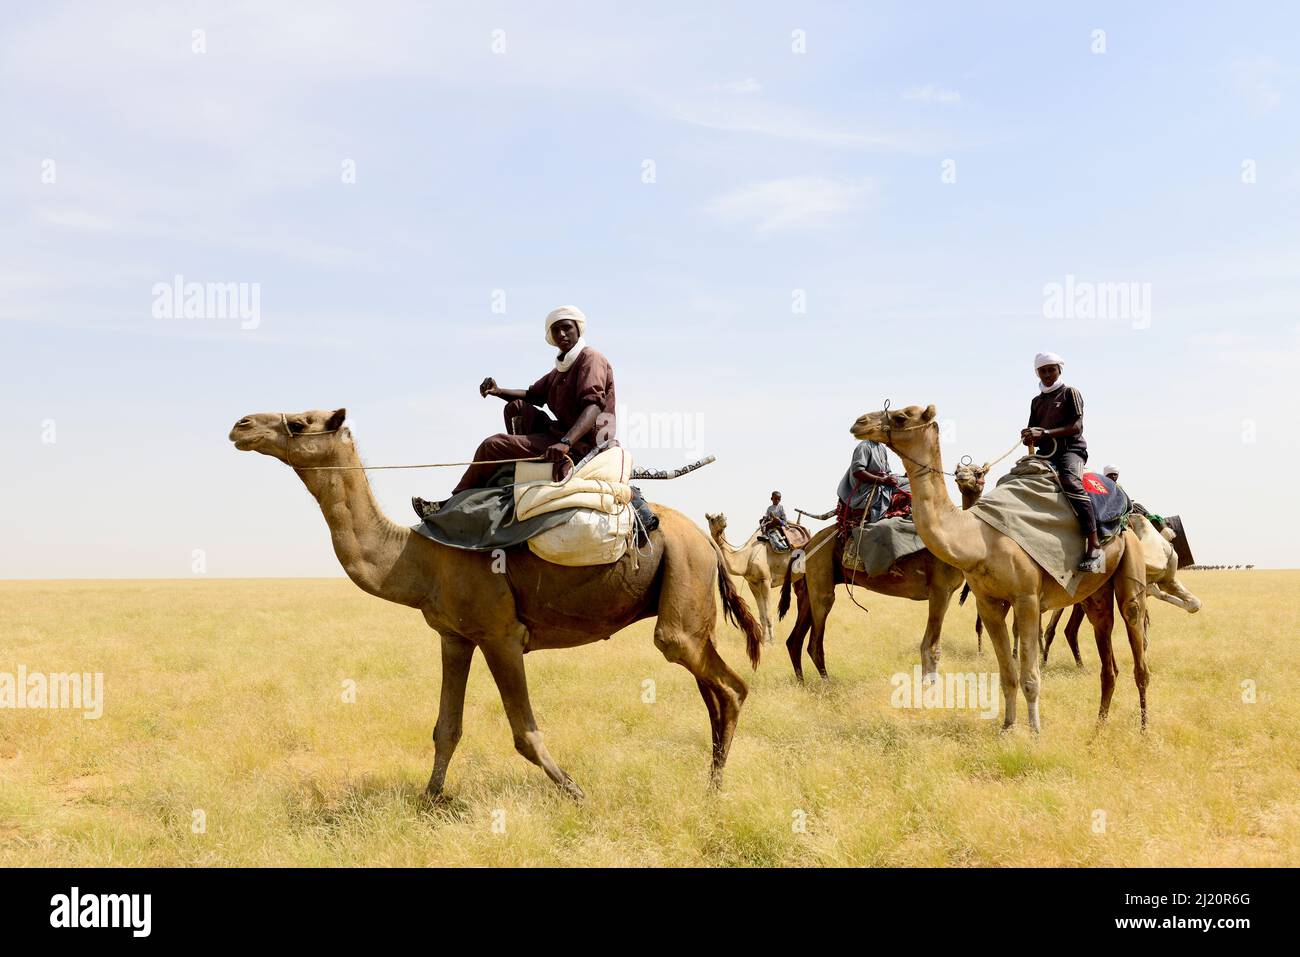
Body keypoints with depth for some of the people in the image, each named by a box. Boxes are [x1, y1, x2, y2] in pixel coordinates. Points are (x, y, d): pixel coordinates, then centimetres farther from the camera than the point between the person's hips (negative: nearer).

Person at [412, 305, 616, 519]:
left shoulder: (591, 359, -11)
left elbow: (593, 405, -27)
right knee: (515, 407, 19)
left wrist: (565, 443, -41)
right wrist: (499, 391, 6)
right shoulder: (560, 368, 19)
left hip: (581, 444, -9)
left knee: (492, 445, -12)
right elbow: (533, 395, 28)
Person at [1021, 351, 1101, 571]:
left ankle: (1094, 545, -41)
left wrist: (1043, 433, -17)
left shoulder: (1070, 393, 4)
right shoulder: (1037, 401, 22)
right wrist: (1028, 437, -6)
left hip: (1070, 449, -7)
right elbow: (1033, 430, 21)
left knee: (1072, 484, -35)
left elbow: (1076, 427, -7)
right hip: (1046, 454, 7)